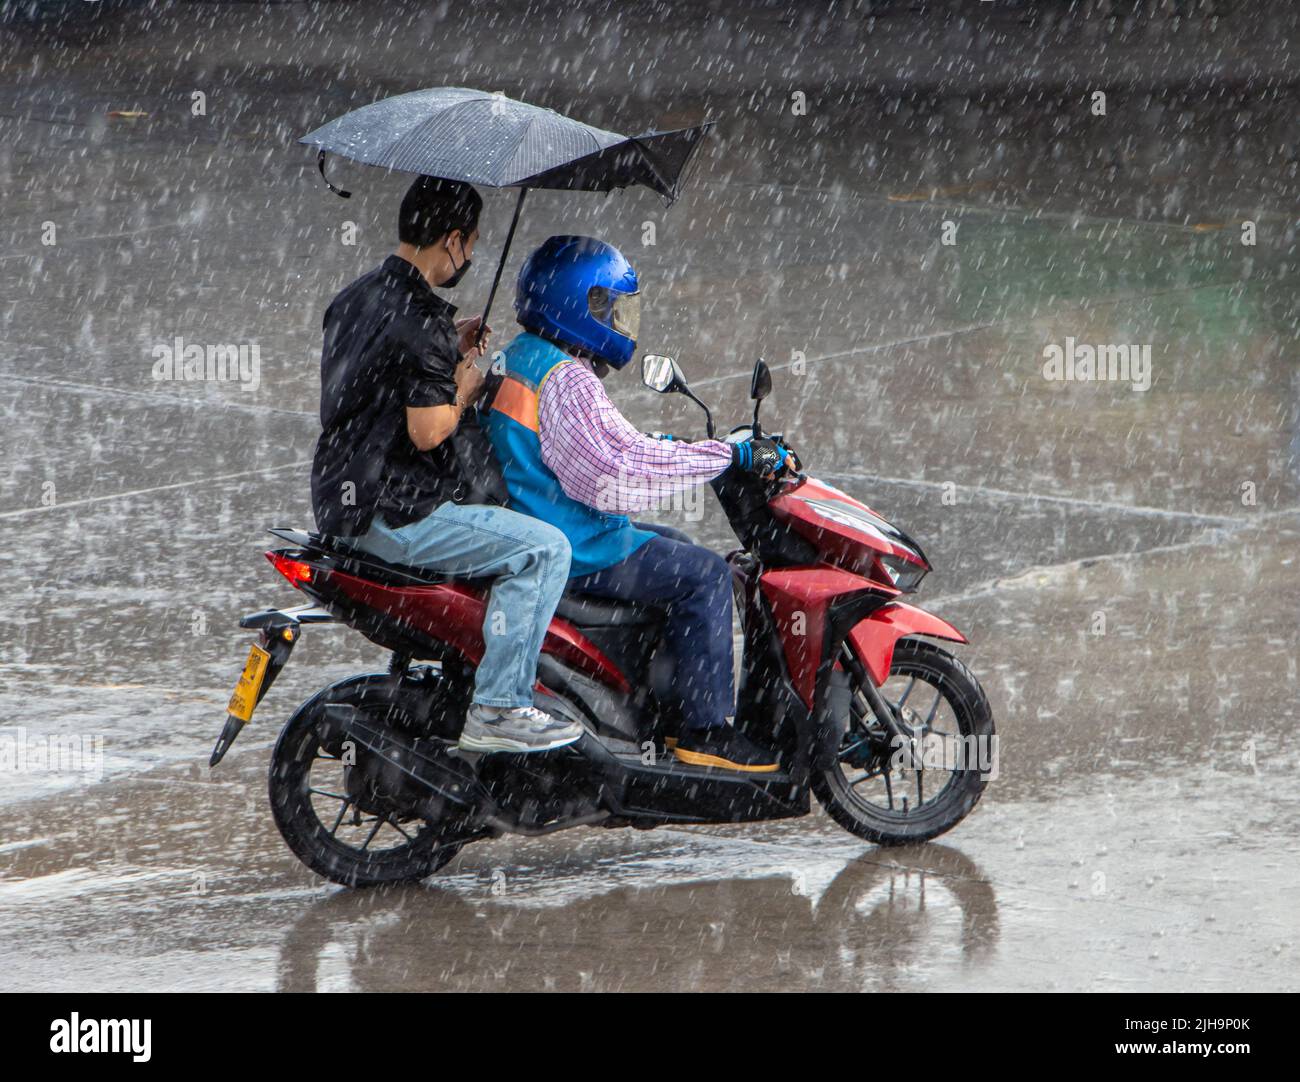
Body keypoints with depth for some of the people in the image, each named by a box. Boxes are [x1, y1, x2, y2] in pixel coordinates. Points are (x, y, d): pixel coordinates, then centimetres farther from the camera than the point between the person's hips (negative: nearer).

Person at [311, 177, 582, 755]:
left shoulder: (353, 300, 13)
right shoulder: (420, 321, -19)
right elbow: (428, 432, -23)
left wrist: (449, 353, 17)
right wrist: (466, 385, -4)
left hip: (343, 503, 11)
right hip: (395, 517, -11)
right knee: (543, 549, -15)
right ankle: (498, 709, -16)